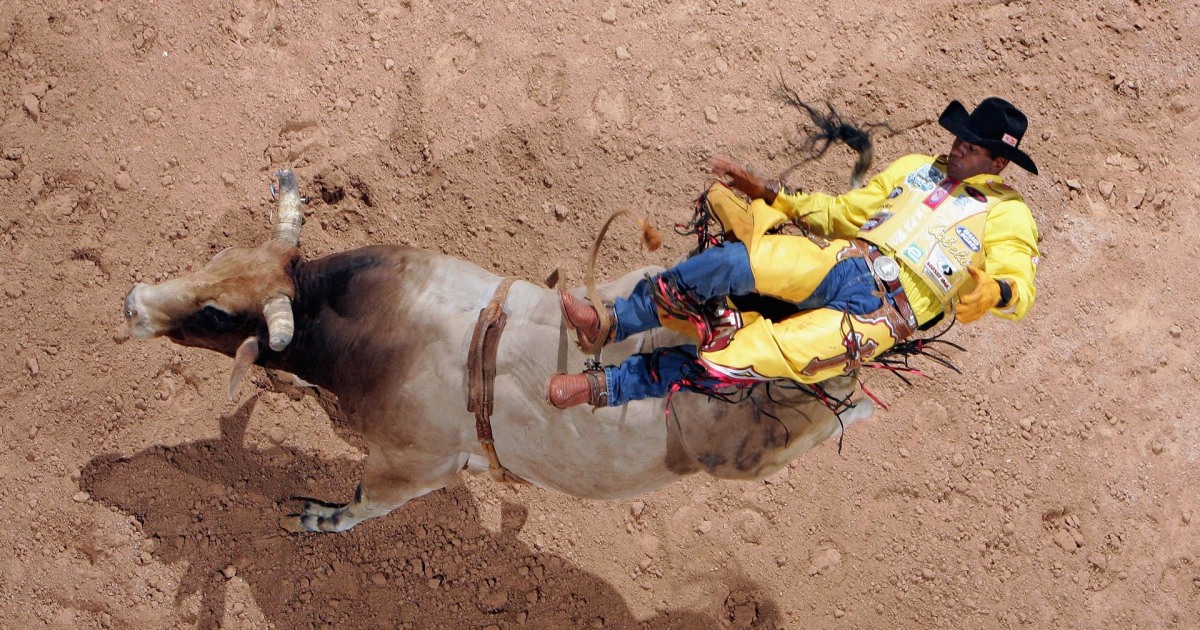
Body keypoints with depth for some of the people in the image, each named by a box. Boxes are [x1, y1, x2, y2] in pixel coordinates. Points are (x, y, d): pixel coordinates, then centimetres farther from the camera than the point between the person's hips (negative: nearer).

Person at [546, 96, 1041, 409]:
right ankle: (611, 321, -17)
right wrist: (768, 194, 16)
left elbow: (1019, 287, -6)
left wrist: (995, 290, -31)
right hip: (842, 259, 5)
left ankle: (607, 386, -11)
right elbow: (840, 211, 25)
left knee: (727, 359, -21)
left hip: (881, 312, -5)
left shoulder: (1009, 217, 7)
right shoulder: (917, 168, 22)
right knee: (730, 260, -27)